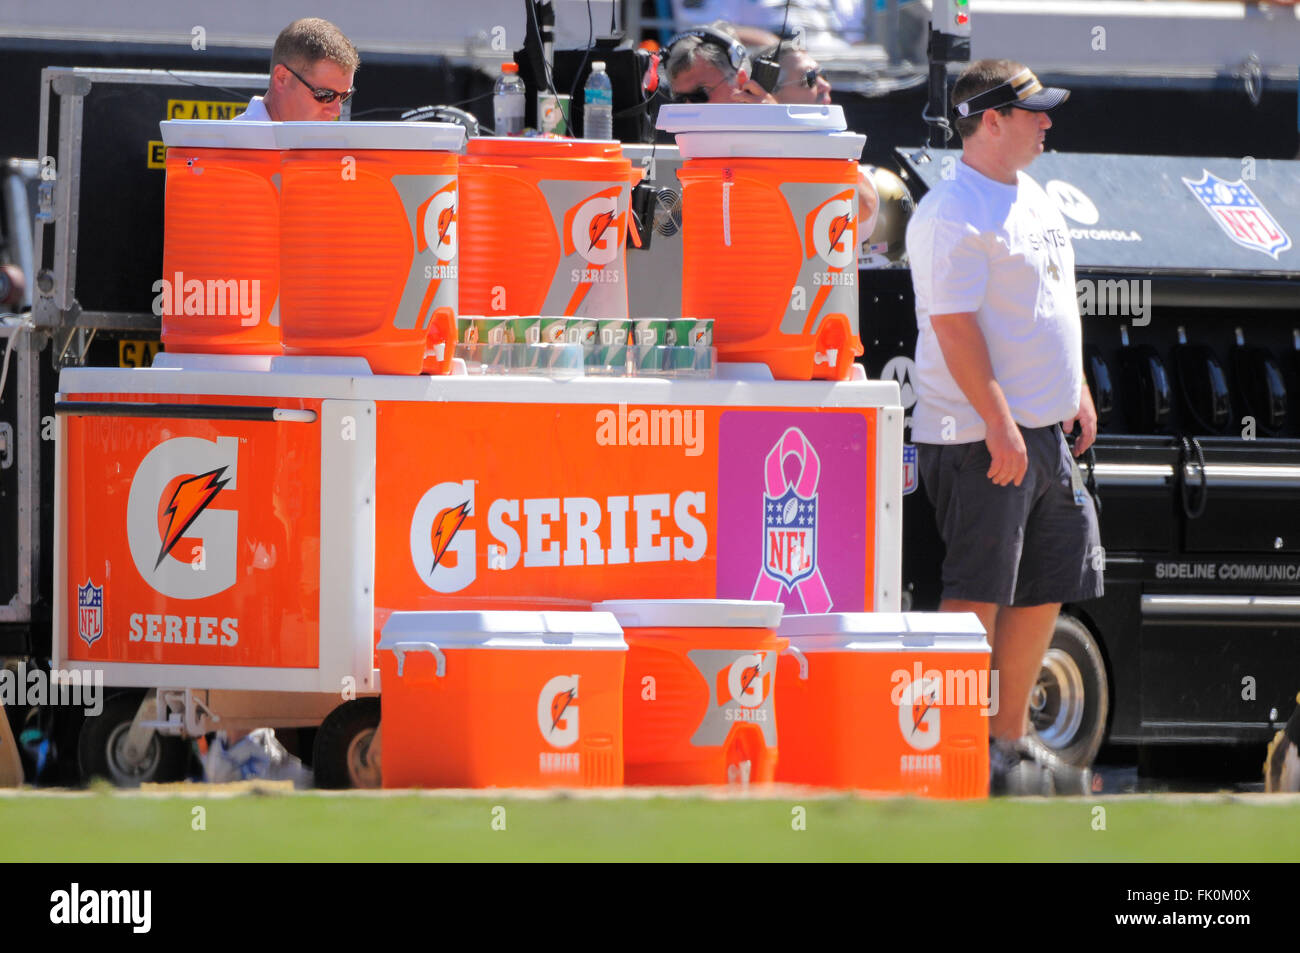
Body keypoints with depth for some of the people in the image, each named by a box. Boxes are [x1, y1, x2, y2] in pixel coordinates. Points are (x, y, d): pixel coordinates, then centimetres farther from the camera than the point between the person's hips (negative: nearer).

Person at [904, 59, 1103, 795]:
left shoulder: (1031, 199, 15)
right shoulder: (953, 215, -15)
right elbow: (954, 325, -20)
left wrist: (1077, 391, 22)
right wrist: (999, 424, -23)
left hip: (1046, 432, 10)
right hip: (981, 437, -10)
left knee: (1047, 588, 12)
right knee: (979, 594, -8)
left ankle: (1011, 737, 21)